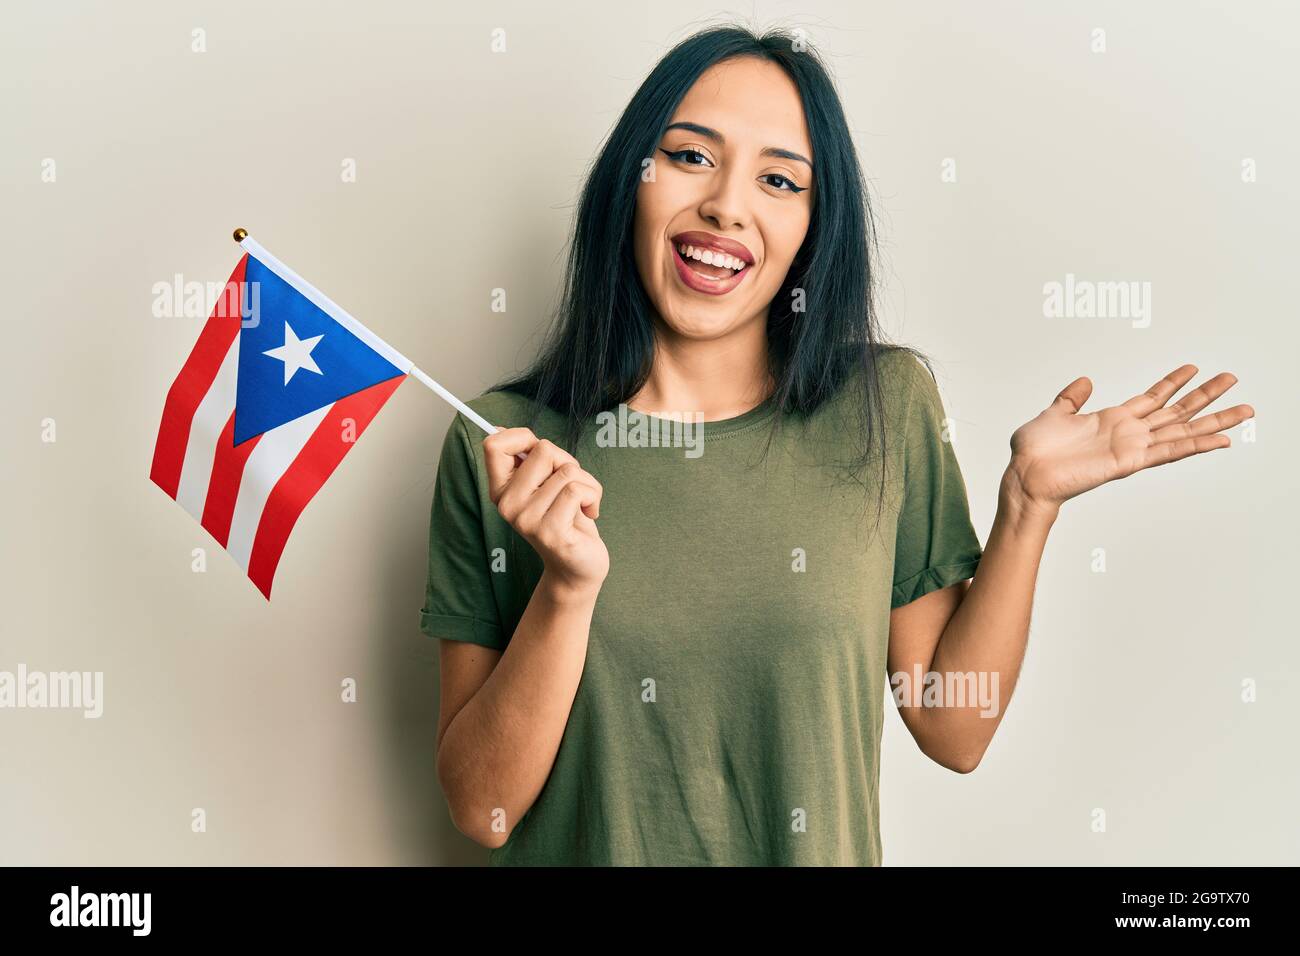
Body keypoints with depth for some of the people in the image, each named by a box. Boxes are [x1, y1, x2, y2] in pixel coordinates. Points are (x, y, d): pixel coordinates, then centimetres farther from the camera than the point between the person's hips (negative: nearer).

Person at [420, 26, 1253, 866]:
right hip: (577, 850, -1)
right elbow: (483, 806, -15)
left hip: (822, 851, 1)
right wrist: (569, 588, -29)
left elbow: (952, 730, -7)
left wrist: (1027, 504, -16)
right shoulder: (501, 446, -14)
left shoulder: (888, 408, -9)